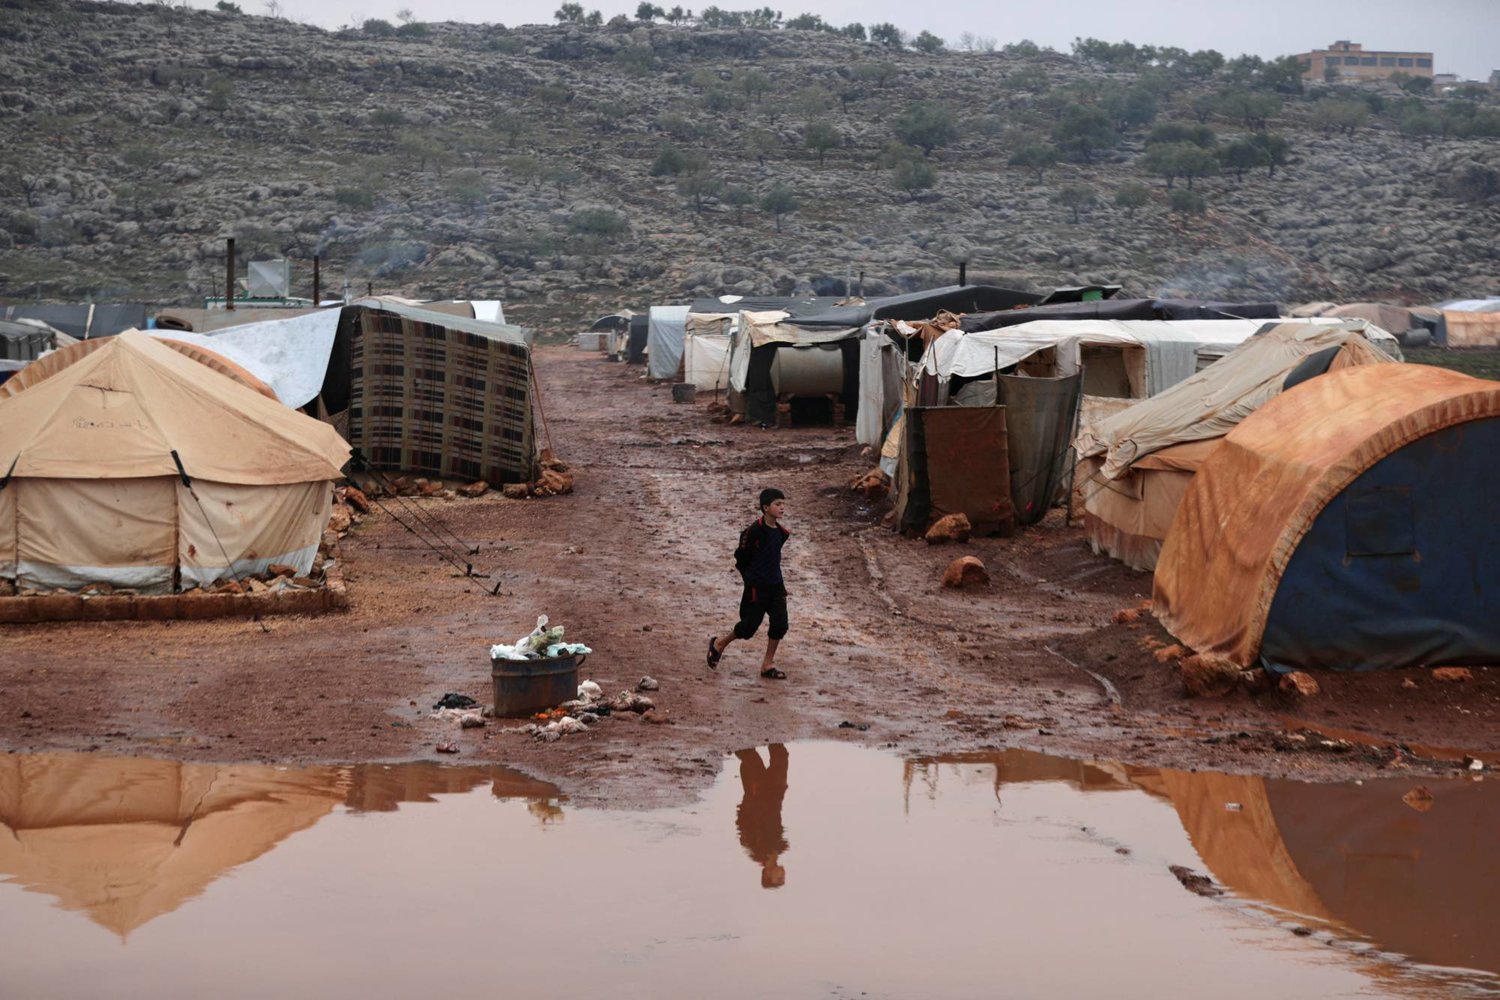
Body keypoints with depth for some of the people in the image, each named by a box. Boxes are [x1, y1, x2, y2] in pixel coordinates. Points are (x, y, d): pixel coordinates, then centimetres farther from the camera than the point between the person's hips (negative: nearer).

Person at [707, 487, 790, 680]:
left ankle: (768, 665, 12)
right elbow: (741, 556, -8)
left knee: (780, 624, -1)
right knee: (749, 626, -1)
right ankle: (719, 644, 25)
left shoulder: (781, 532, 3)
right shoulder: (755, 530, -18)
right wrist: (751, 578, 1)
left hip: (776, 585, 6)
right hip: (756, 586, -6)